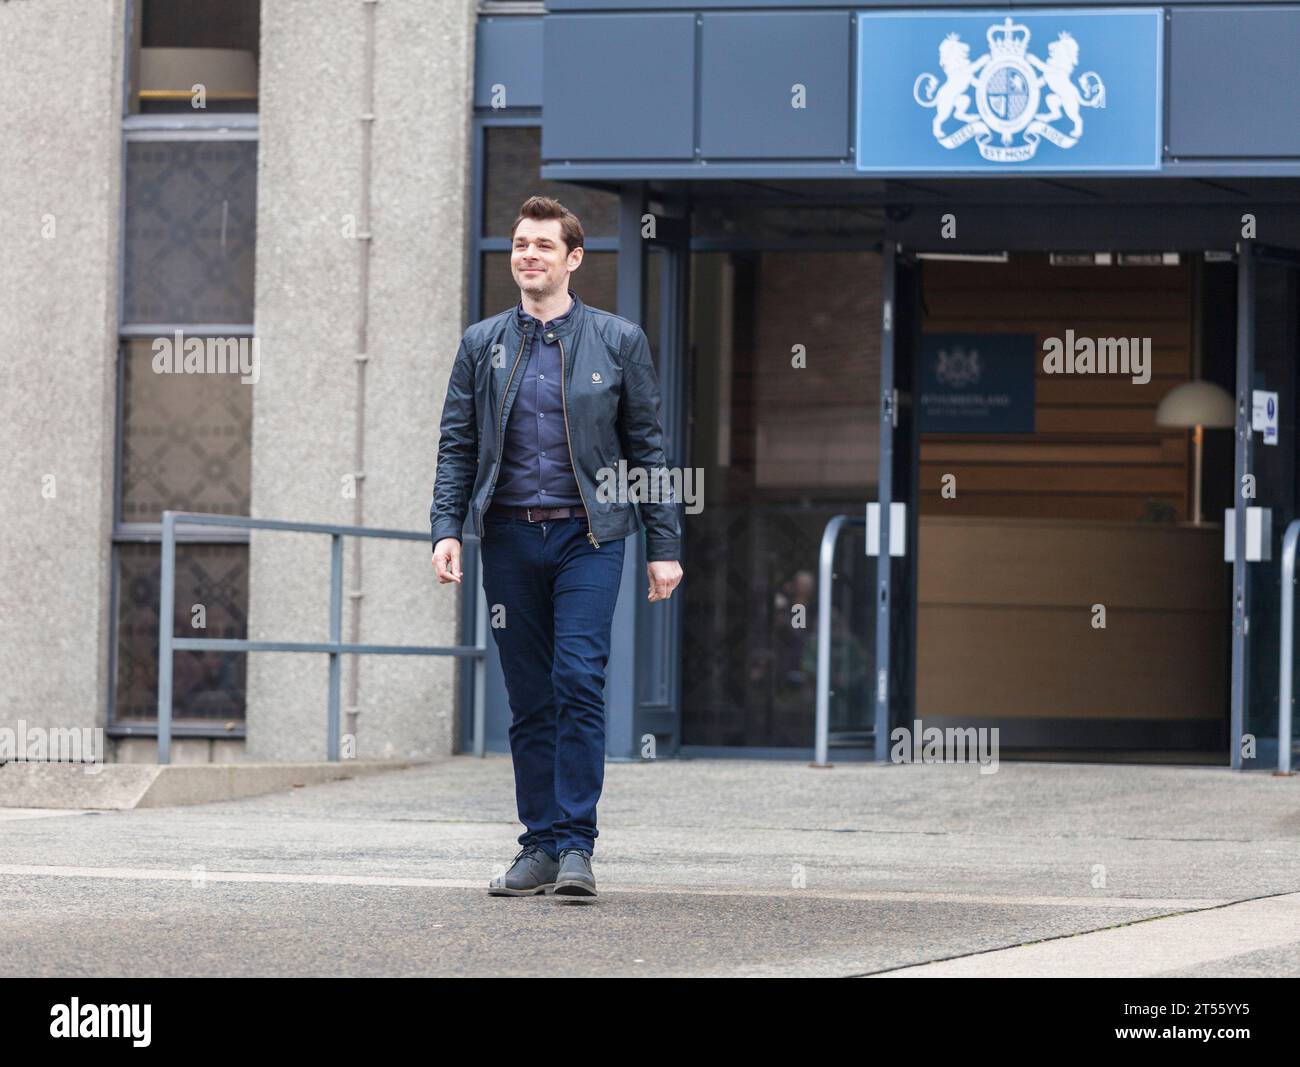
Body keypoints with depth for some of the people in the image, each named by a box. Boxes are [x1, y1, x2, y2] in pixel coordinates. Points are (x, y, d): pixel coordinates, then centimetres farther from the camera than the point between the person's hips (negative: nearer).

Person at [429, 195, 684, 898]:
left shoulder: (618, 341, 6)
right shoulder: (482, 344, 11)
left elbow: (647, 448, 7)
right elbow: (457, 446, 11)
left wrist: (664, 546, 2)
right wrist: (446, 530, -3)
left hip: (587, 535, -2)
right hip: (509, 539, 2)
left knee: (579, 682, -14)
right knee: (529, 700, 4)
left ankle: (575, 845, -12)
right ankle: (540, 847, 9)